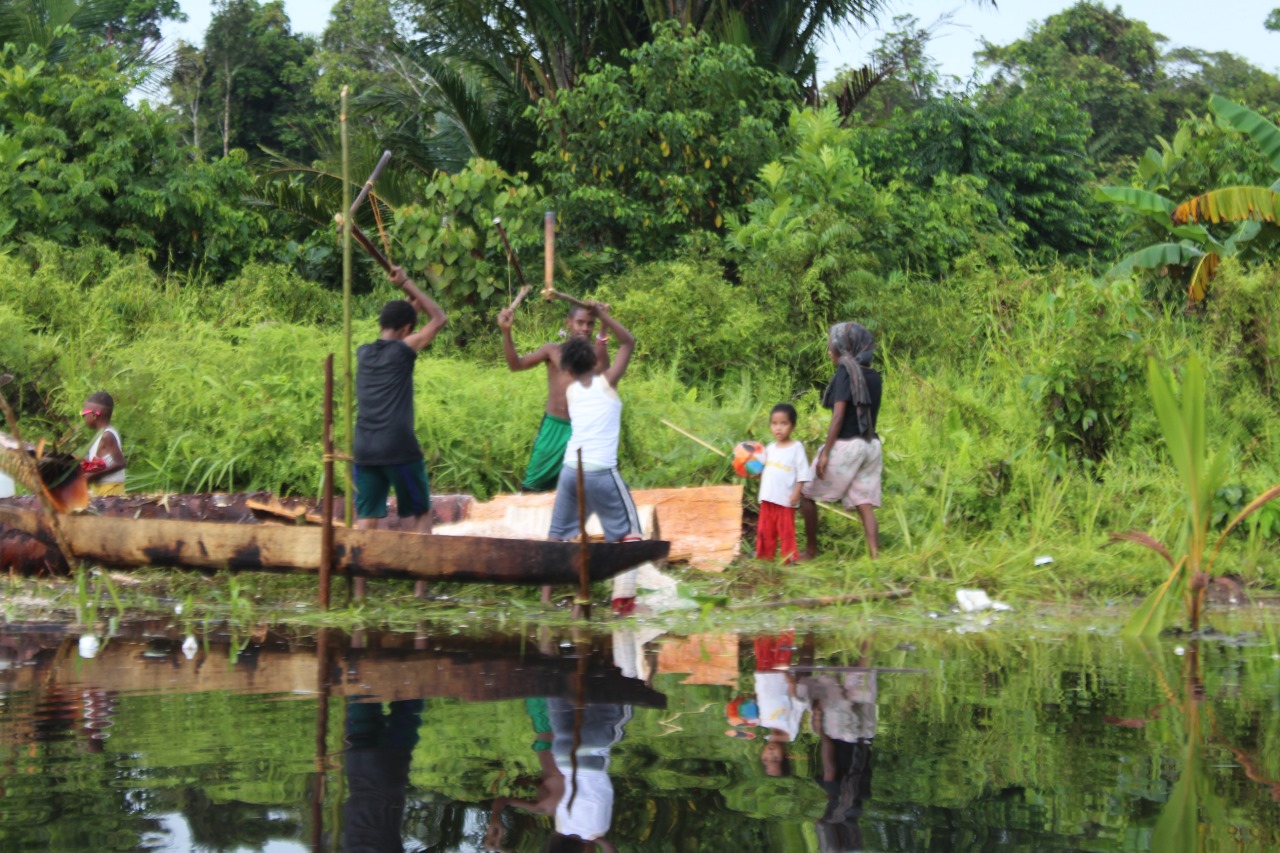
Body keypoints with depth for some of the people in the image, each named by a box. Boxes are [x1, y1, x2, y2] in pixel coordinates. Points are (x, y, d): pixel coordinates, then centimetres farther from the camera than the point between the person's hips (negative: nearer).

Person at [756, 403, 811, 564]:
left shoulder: (796, 448, -7)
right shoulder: (770, 449, 10)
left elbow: (802, 473, -9)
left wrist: (796, 493, -15)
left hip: (786, 500, -6)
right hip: (768, 498, 6)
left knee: (786, 530, 0)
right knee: (765, 530, 11)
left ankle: (789, 558, 8)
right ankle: (764, 557, 21)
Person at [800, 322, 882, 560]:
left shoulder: (845, 371, -12)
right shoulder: (873, 376, 9)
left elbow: (839, 415, -17)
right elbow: (868, 414, 11)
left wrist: (825, 452, -16)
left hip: (845, 444, -7)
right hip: (871, 445, 7)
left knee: (807, 494, 9)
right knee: (865, 505, 3)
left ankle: (811, 550, 14)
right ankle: (875, 557, -8)